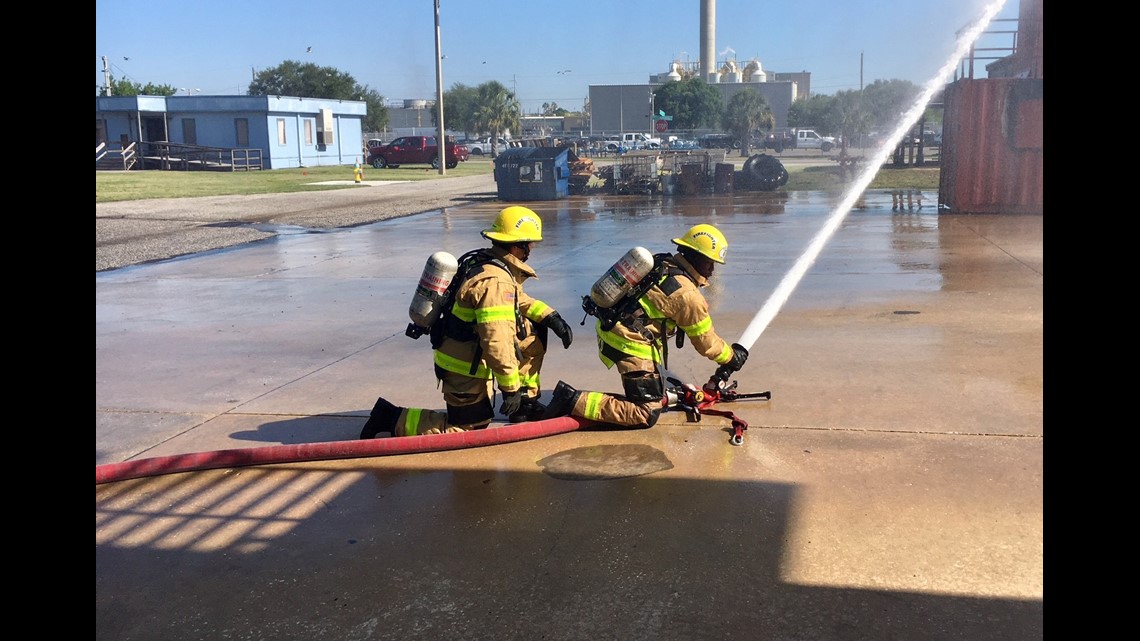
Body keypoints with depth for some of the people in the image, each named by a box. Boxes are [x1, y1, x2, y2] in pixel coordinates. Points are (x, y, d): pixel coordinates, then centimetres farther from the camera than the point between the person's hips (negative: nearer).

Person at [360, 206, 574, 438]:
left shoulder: (493, 266, 4)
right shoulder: (496, 281, -27)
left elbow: (519, 300, 23)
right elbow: (497, 342, -32)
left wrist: (552, 317, 10)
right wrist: (510, 387, -24)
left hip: (473, 355, 10)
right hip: (465, 367, -10)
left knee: (533, 334, 12)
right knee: (469, 427, 0)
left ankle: (526, 402, 20)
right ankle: (393, 418, 3)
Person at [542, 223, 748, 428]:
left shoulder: (660, 263, 8)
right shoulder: (688, 295, -14)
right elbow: (706, 341, -3)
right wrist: (731, 357, 15)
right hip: (630, 346, -10)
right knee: (646, 415, -6)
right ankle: (574, 400, -12)